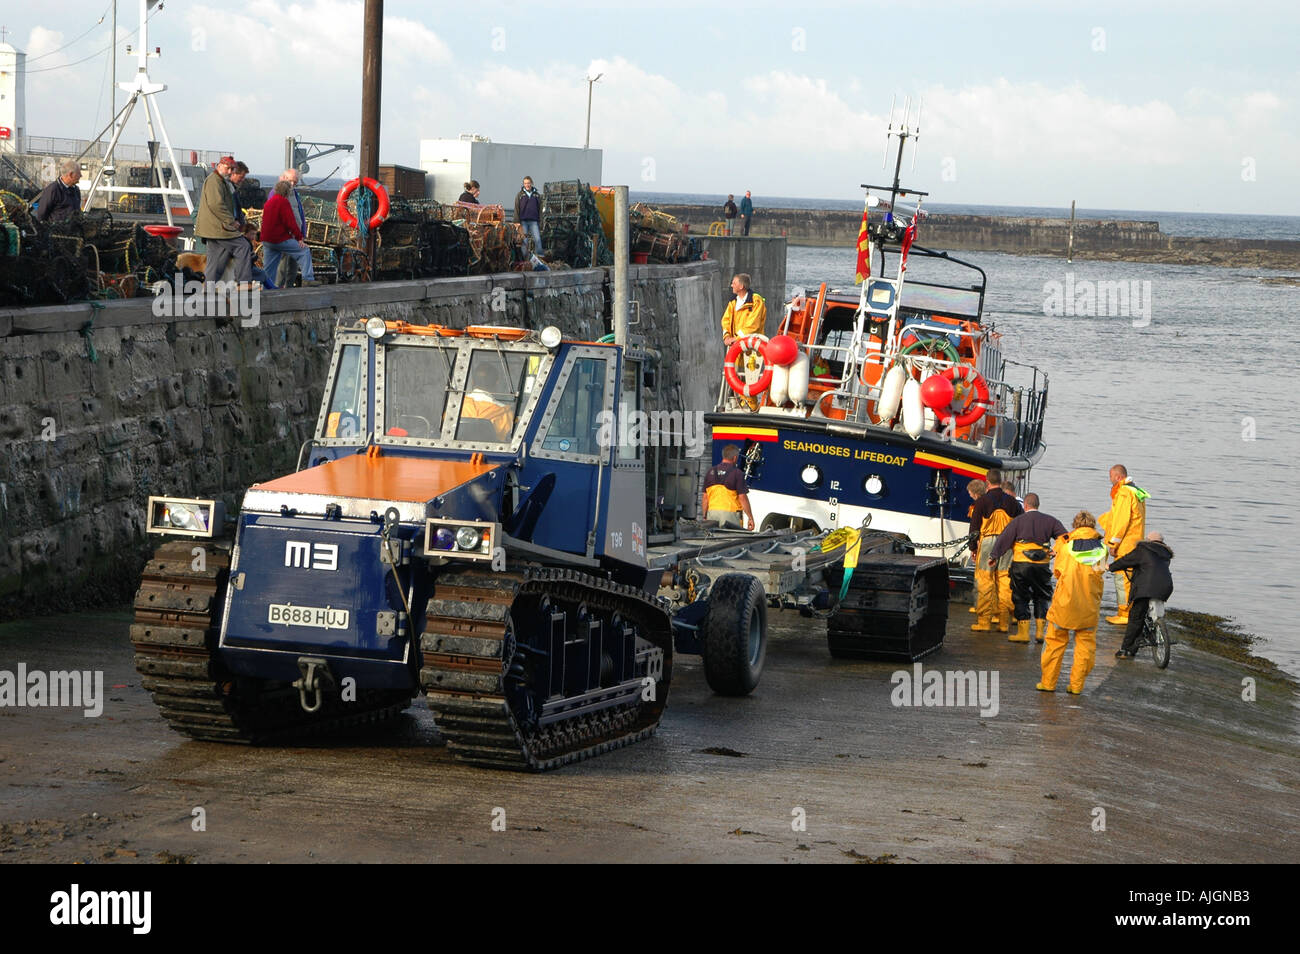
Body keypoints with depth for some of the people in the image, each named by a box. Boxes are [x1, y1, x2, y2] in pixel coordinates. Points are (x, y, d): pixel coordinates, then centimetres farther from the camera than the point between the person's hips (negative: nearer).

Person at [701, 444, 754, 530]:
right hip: (729, 513, -5)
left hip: (712, 513, 5)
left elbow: (705, 498, 11)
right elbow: (742, 497, -9)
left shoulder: (711, 472, 10)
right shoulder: (737, 473, -5)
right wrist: (750, 518, -3)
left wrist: (704, 517, 17)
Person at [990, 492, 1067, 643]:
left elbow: (1004, 538, -2)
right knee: (1041, 597, 15)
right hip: (1042, 565, 2)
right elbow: (1064, 537, 5)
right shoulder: (1049, 520, 7)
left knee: (1021, 598, 6)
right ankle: (1040, 630, 9)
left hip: (1021, 564, -2)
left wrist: (994, 555, 1)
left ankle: (1023, 632, 2)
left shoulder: (1018, 521, 1)